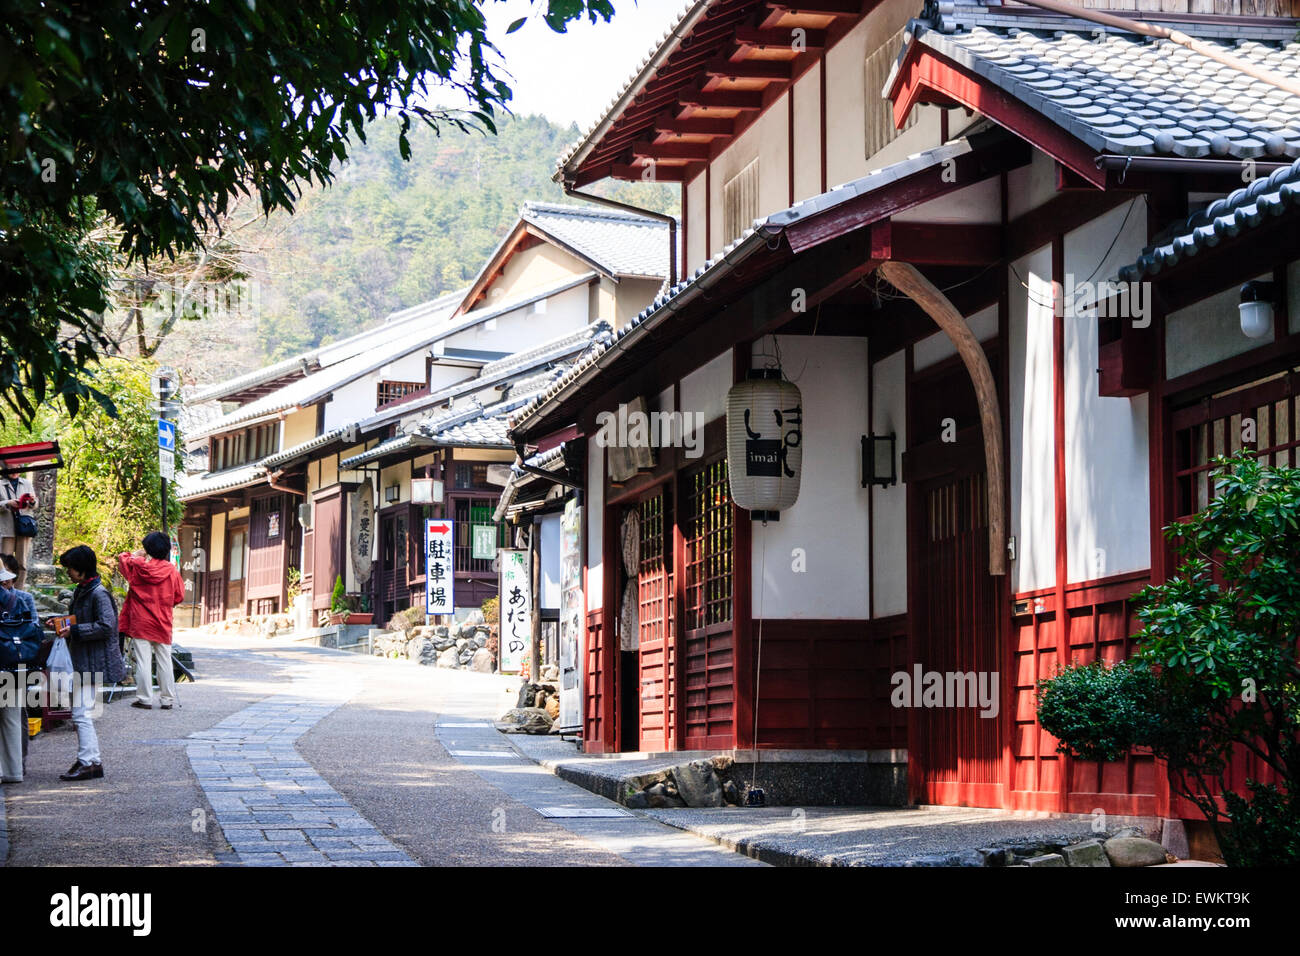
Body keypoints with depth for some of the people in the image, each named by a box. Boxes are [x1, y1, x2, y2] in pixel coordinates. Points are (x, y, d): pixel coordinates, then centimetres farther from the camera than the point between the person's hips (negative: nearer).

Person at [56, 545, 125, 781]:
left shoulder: (98, 593, -16)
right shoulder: (81, 591, 14)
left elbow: (106, 626, -22)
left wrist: (74, 631, -20)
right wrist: (62, 624, 7)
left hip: (94, 662, -11)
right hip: (83, 662, 11)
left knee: (82, 713, -12)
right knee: (84, 713, 15)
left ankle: (88, 762, -10)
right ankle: (92, 760, 21)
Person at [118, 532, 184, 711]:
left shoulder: (137, 565, -5)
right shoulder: (171, 570, -4)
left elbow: (123, 561, 17)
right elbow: (179, 596, 3)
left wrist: (136, 554, 30)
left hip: (140, 623, -1)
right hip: (163, 624, 1)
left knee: (142, 661, 1)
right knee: (164, 661, 7)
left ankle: (145, 698, 0)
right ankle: (167, 699, 9)